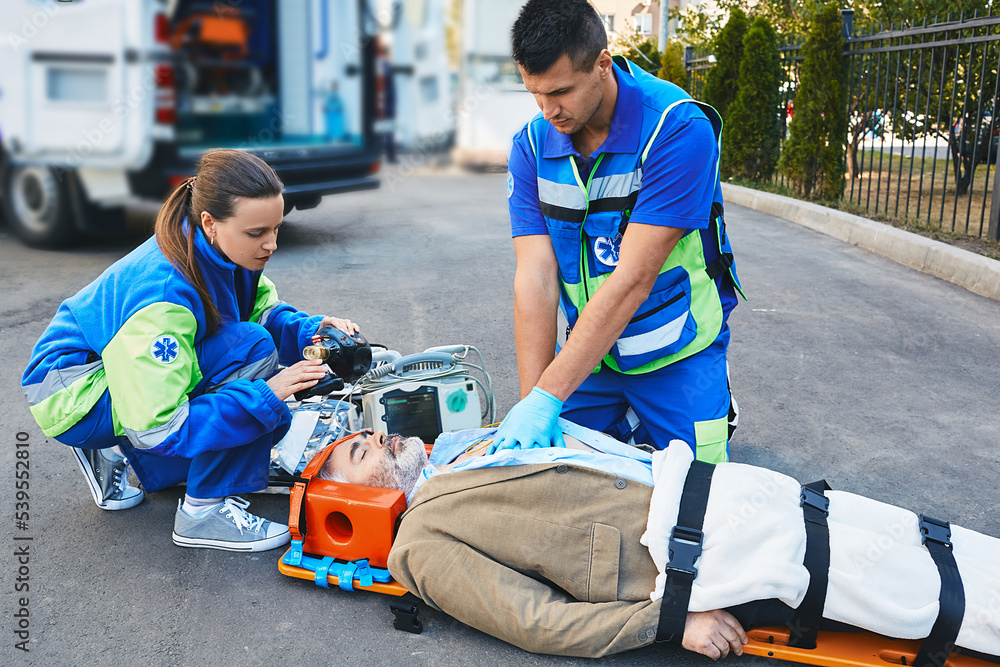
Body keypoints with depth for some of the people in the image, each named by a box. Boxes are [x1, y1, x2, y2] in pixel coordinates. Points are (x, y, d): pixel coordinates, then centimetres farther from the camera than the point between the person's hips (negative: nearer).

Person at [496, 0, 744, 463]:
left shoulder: (678, 129, -24)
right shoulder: (532, 145, -8)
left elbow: (633, 280, -29)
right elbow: (536, 278, -15)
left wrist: (546, 399, -32)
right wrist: (530, 401, -24)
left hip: (674, 351, -3)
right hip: (587, 347, 4)